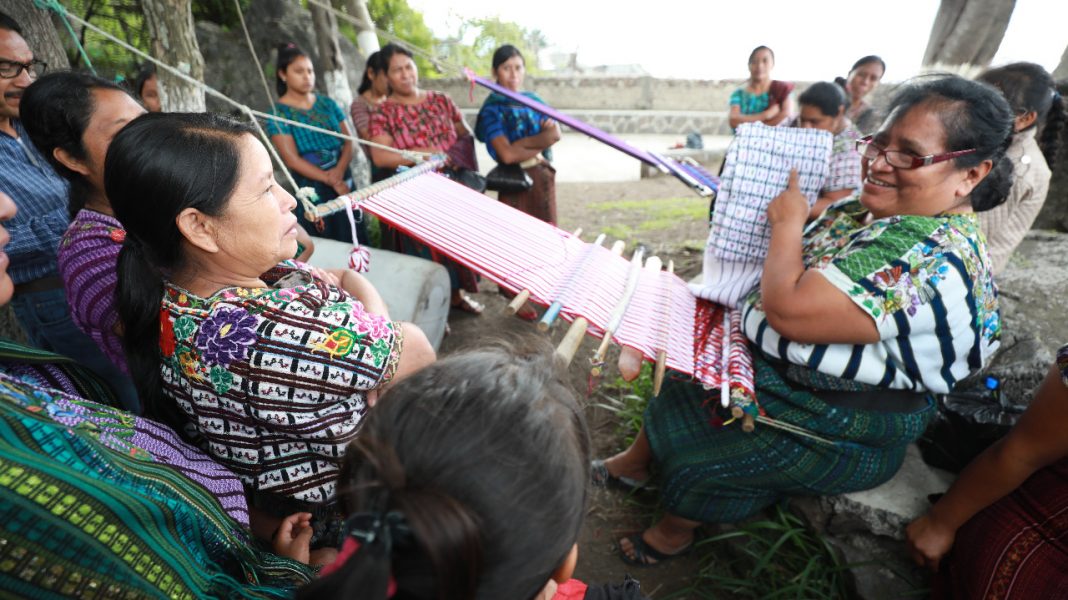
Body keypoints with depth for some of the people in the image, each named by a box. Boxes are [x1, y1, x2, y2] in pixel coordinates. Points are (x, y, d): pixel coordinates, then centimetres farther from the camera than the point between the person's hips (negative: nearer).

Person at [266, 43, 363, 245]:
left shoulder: (327, 104, 9)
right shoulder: (278, 112, -4)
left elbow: (349, 141, 4)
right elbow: (292, 160, -12)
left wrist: (340, 170, -15)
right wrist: (330, 181, -19)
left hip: (344, 180, 4)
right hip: (312, 188, -4)